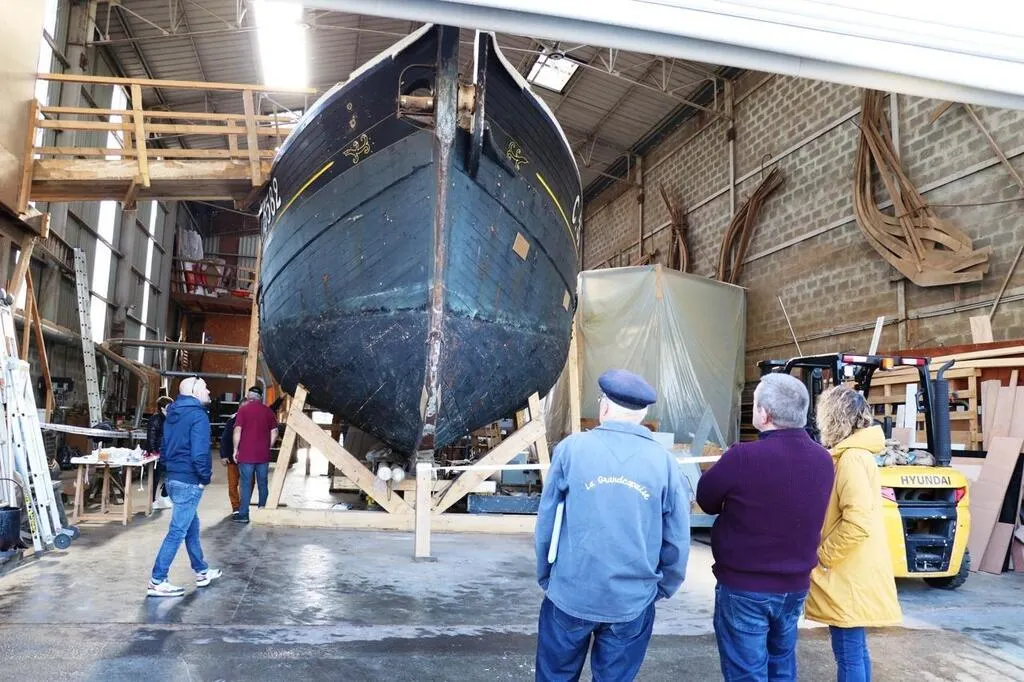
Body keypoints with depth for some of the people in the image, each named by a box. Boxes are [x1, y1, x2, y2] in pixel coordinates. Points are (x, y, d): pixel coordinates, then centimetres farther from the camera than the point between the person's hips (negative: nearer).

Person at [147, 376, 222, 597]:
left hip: (174, 478, 10)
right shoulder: (198, 415, -16)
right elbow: (199, 453, -23)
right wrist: (206, 477, -11)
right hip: (189, 481, -10)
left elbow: (164, 448, 18)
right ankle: (157, 582, 1)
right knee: (177, 531, -3)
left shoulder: (173, 415, 12)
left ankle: (202, 572, 31)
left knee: (192, 527, 19)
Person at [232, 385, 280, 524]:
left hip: (246, 454, -3)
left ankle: (243, 514, 3)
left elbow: (237, 430, -9)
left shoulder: (243, 409, -4)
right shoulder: (268, 411, 7)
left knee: (246, 484, 1)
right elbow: (274, 432, 6)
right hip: (263, 455, 3)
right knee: (262, 483, 11)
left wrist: (236, 449, -1)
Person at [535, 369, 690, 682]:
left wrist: (545, 578, 13)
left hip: (570, 595, 0)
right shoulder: (664, 462, -6)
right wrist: (661, 589, 17)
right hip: (633, 602, 1)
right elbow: (677, 542, 0)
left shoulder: (571, 448, -8)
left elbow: (546, 523, -2)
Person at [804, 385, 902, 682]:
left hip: (848, 579, -10)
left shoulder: (851, 458, -20)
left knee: (848, 654, -1)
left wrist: (823, 556, -16)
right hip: (850, 575, 10)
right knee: (855, 649, 18)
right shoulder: (852, 454, 12)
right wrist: (826, 555, 13)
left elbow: (858, 523, -27)